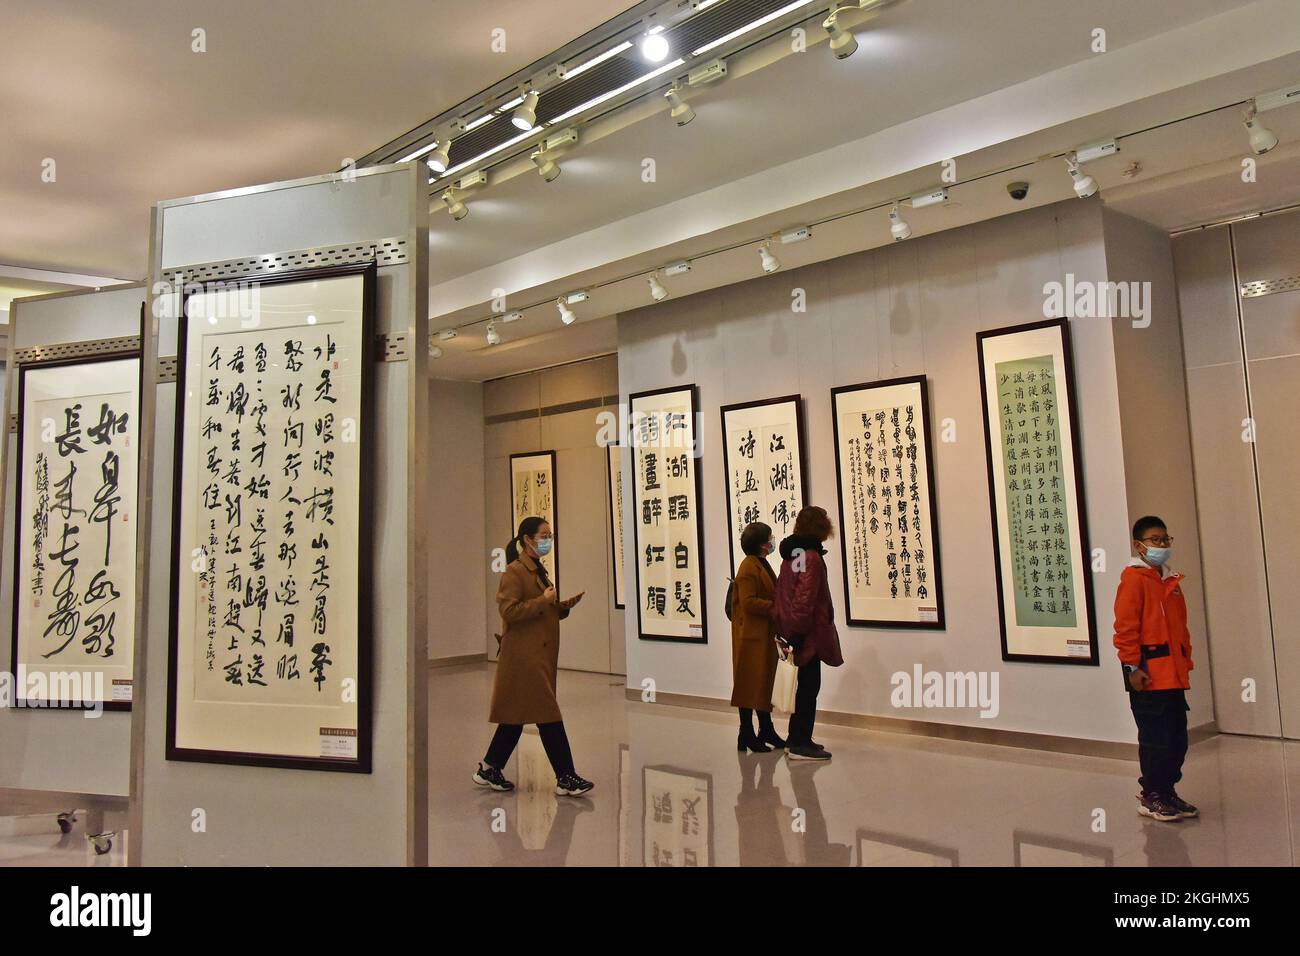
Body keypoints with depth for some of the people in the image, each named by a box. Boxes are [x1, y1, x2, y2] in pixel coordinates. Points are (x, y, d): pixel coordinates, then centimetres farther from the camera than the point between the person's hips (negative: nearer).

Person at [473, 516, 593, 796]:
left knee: (516, 714, 14)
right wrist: (543, 601, -20)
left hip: (541, 655, 10)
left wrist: (564, 605, 6)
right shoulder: (514, 572, -12)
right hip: (524, 656, -10)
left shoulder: (539, 571, 17)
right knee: (548, 716, -7)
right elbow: (509, 611, -21)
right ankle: (565, 778, -1)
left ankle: (488, 770, 24)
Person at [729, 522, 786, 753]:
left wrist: (777, 607, 8)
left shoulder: (762, 565, 17)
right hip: (751, 635, -10)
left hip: (765, 634, 10)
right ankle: (746, 735, 3)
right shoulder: (748, 567, -15)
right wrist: (775, 607, -22)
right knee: (750, 683, -4)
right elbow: (748, 602, -23)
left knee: (765, 682, 14)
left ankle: (766, 730, 23)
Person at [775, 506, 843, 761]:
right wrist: (799, 631, -20)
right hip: (809, 633, -9)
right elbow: (805, 597, -22)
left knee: (804, 686, 17)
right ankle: (800, 744, 4)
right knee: (809, 687, -1)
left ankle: (796, 739, 24)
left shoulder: (791, 554, 11)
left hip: (793, 631, 9)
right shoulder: (811, 557, -17)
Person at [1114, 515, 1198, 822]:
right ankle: (1151, 797, 9)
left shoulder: (1170, 580, 17)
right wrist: (1133, 667, -16)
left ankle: (1167, 792, 25)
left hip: (1173, 673, 8)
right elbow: (1125, 627, -14)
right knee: (1156, 737, -3)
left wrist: (1185, 661, 16)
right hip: (1148, 673, -8)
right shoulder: (1134, 578, -8)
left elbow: (1180, 626, 23)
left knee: (1177, 736, 12)